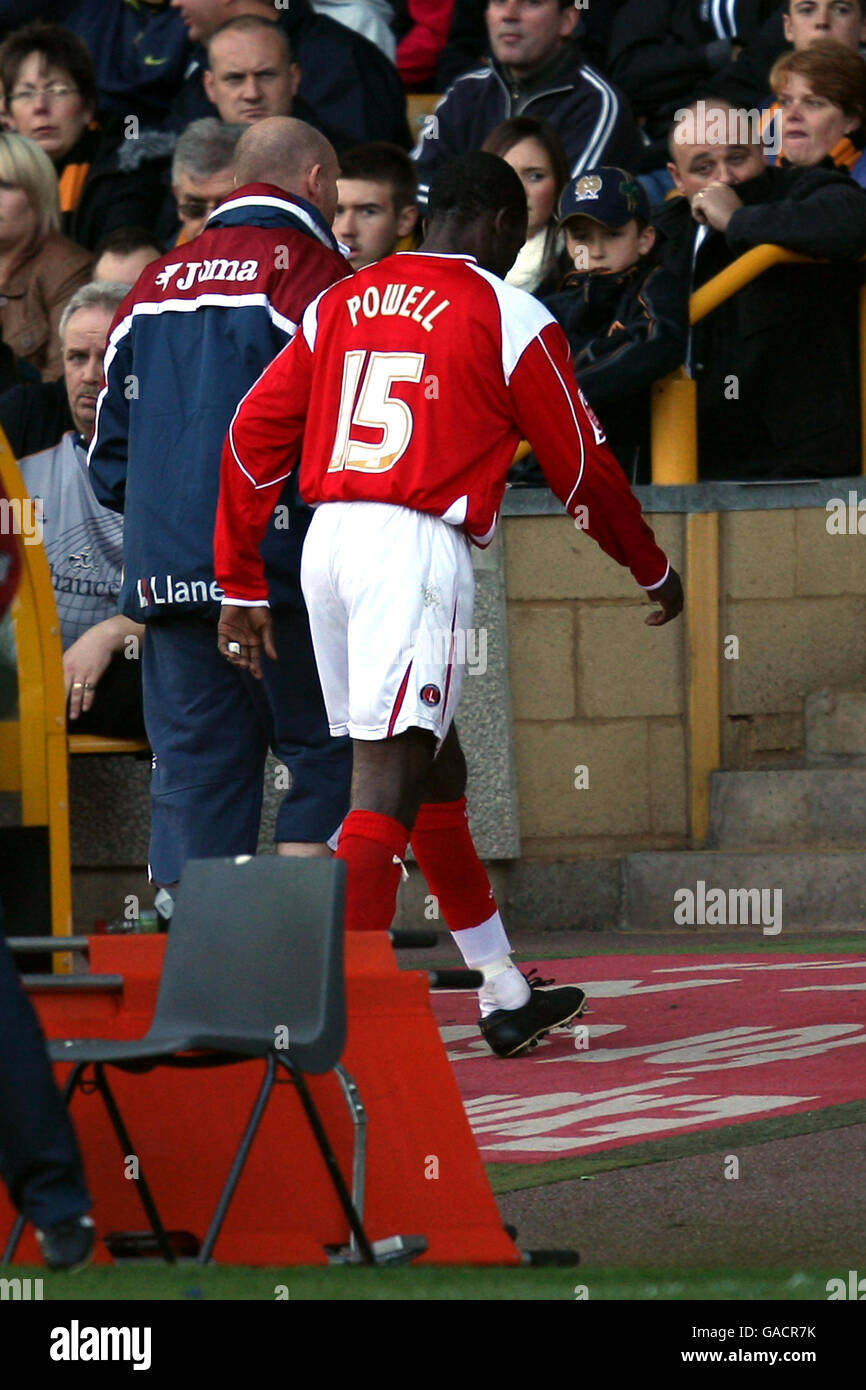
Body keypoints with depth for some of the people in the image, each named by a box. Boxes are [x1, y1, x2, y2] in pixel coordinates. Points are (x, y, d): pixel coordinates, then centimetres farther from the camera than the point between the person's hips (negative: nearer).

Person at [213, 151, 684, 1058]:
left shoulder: (341, 304, 15)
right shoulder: (509, 318, 0)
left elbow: (252, 435, 11)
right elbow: (582, 468, 6)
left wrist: (241, 585, 15)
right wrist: (654, 572, 21)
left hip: (328, 540, 7)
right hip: (416, 547, -7)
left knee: (434, 770, 19)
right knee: (388, 780, -13)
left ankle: (506, 998, 28)